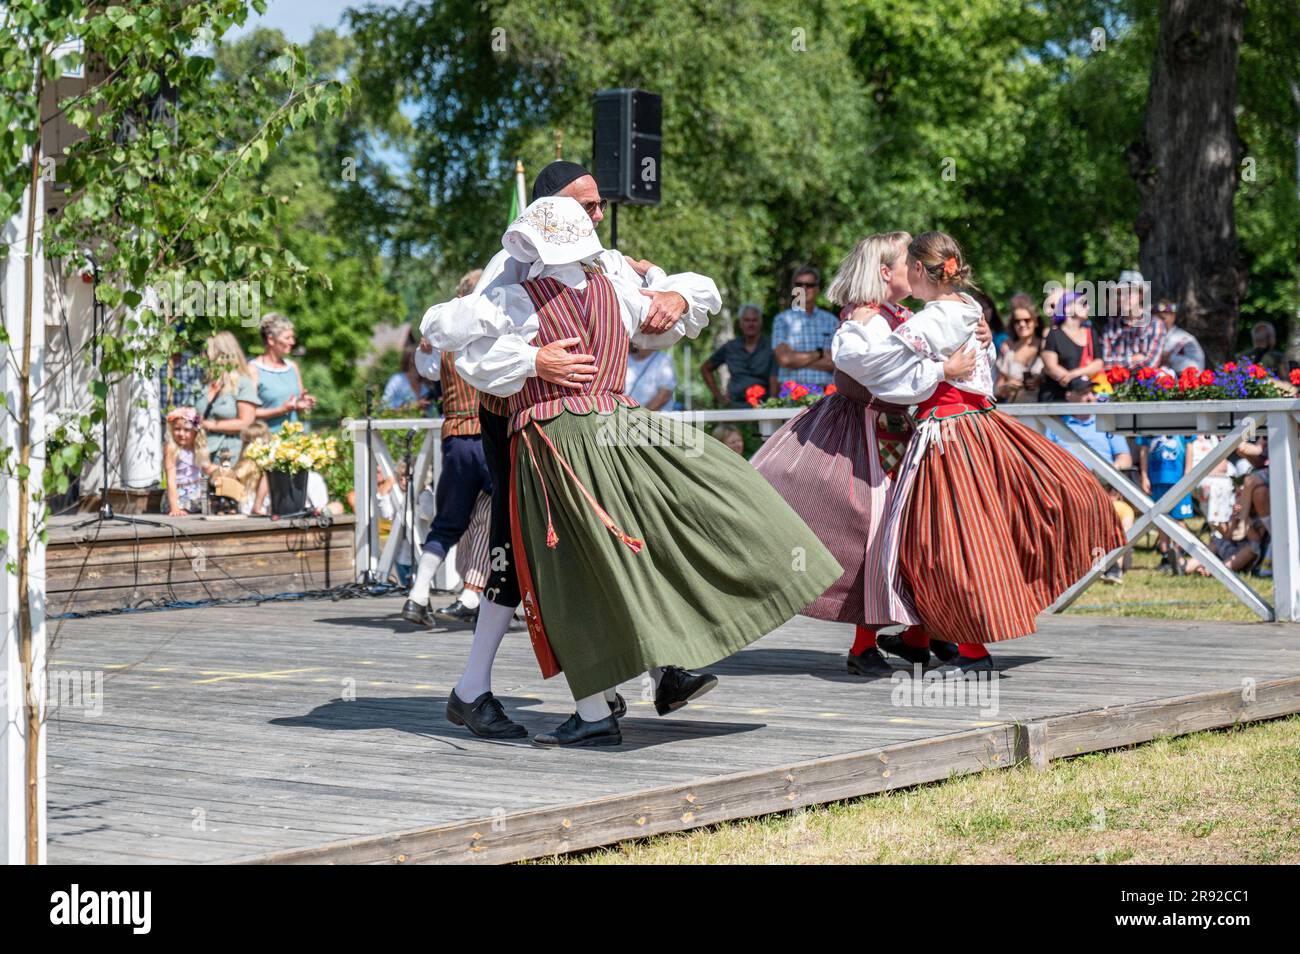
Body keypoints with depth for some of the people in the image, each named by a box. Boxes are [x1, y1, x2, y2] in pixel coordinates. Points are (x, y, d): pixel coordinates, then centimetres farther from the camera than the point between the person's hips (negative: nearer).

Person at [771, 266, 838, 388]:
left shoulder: (831, 320, 12)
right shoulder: (782, 319, 8)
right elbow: (784, 359, -4)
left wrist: (798, 359, -3)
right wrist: (819, 353, 2)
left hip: (824, 392, 1)